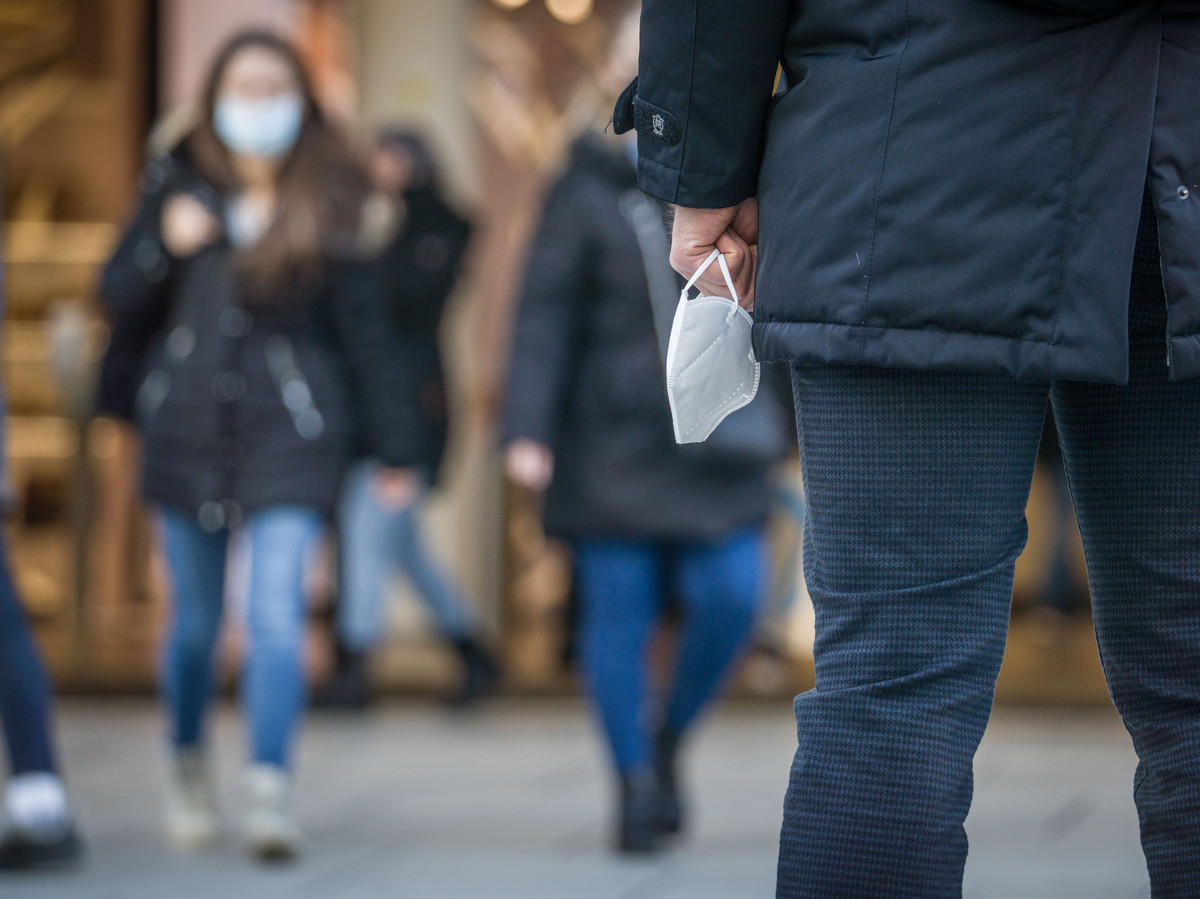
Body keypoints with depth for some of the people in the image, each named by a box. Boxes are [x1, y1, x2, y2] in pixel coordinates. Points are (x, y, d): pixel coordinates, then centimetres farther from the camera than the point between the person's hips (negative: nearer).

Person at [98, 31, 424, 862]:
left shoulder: (328, 202, 4)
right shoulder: (178, 187, 8)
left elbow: (367, 326, 5)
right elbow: (120, 298, 10)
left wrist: (395, 444, 3)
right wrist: (167, 247, -11)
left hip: (291, 434, -2)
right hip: (187, 432, 2)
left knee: (278, 616, -16)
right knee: (195, 621, 11)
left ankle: (271, 794, -18)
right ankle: (188, 763, 34)